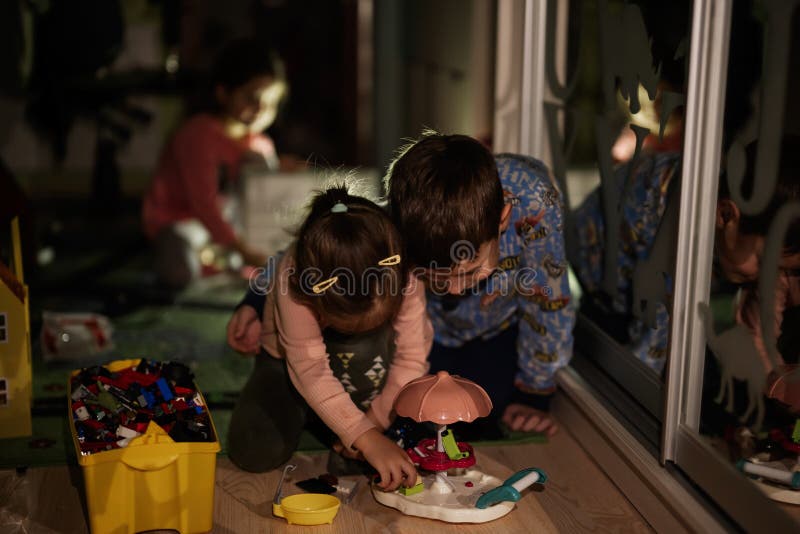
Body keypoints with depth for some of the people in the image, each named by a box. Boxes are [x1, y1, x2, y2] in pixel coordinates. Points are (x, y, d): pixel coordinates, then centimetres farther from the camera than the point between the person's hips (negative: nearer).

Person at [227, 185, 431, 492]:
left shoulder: (402, 277, -32)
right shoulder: (293, 282, -37)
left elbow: (412, 358, -23)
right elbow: (310, 371, -37)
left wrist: (376, 419, -24)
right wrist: (368, 438, -41)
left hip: (360, 366, 1)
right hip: (290, 361, -1)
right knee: (255, 453, -22)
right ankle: (305, 415, 10)